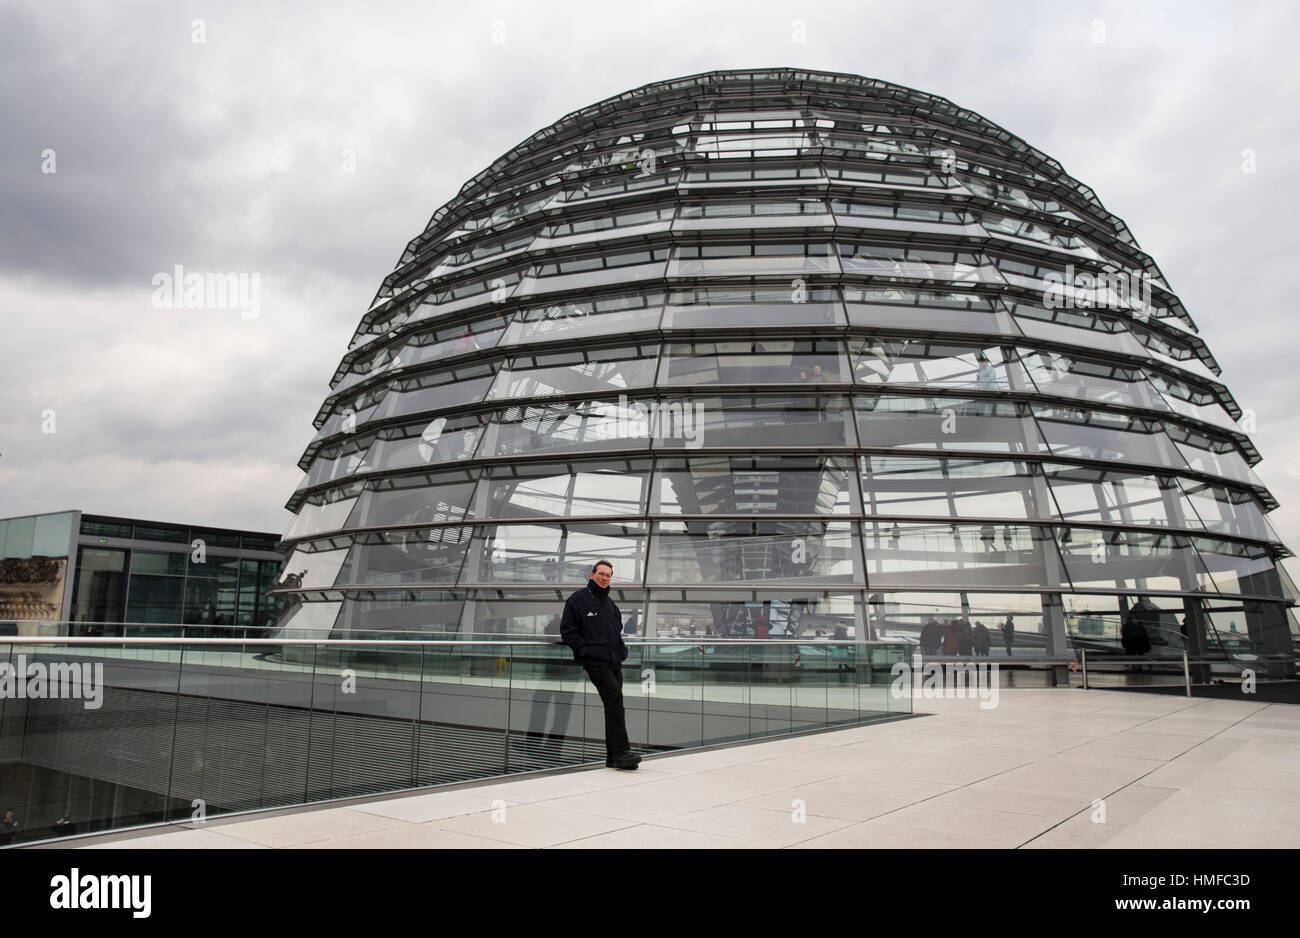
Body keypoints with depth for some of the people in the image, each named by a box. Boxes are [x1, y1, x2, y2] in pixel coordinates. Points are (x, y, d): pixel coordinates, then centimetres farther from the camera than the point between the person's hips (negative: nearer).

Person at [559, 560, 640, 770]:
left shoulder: (609, 603, 19)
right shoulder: (578, 599, -2)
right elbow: (567, 630, -5)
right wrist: (584, 649, -13)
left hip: (614, 662, 8)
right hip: (595, 661, -8)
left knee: (614, 706, 8)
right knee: (615, 699, -20)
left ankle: (613, 757, 15)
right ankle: (621, 752, -20)